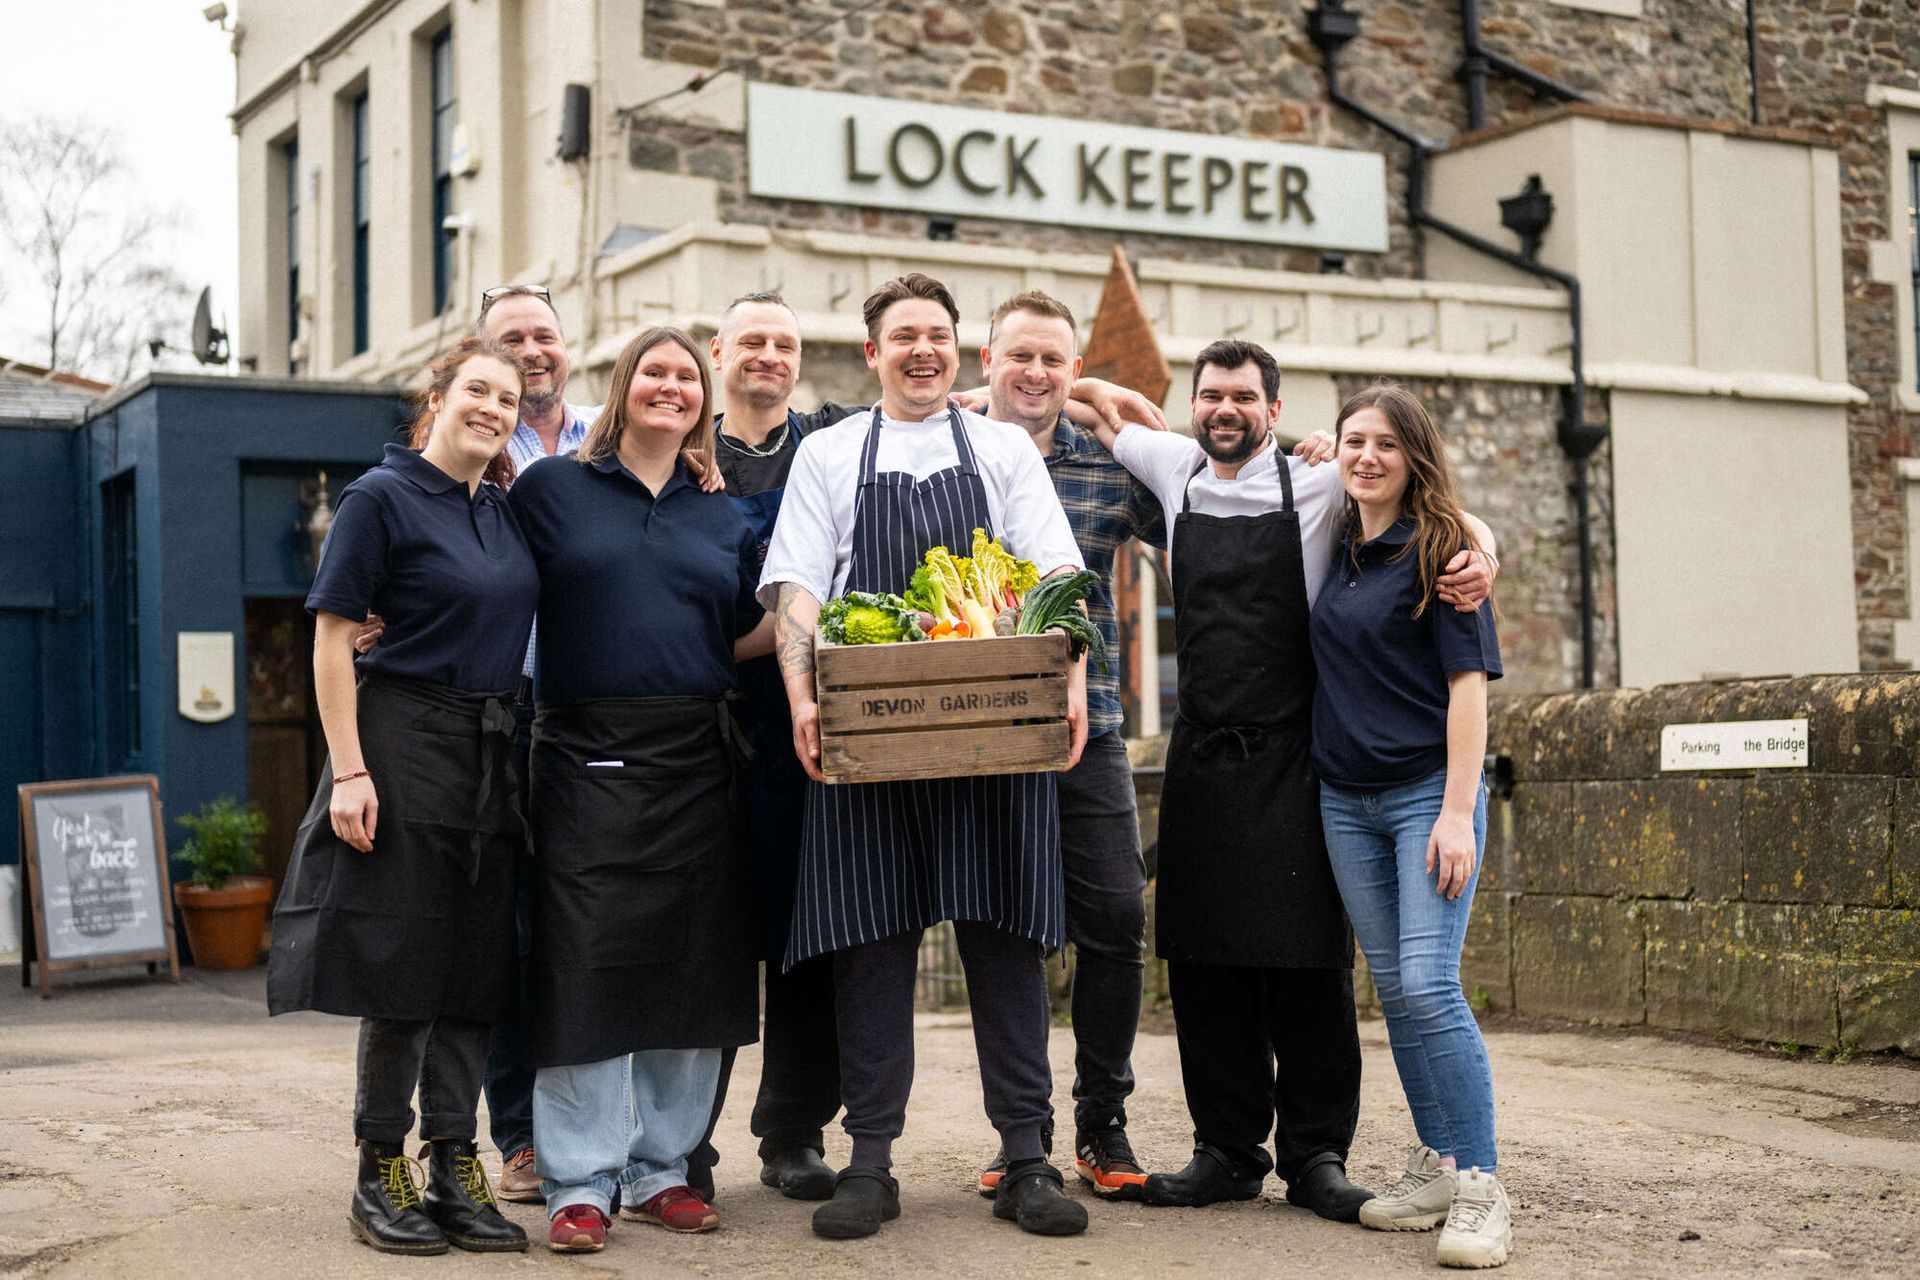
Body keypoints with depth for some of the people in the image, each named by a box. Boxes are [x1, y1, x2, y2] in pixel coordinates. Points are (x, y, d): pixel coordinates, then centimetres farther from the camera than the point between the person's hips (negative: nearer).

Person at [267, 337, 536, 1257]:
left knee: (476, 967, 7)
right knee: (403, 966, -2)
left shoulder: (505, 509, 13)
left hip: (490, 755, 7)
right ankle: (380, 1175, 9)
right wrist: (348, 769, -16)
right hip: (404, 744, -7)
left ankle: (454, 1166, 15)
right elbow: (333, 638, -10)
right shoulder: (381, 498, -7)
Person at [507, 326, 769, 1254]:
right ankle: (577, 1186, 3)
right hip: (588, 758, -4)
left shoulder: (721, 517, 16)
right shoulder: (552, 489, 5)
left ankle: (660, 1170, 18)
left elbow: (741, 637, 15)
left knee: (691, 965, 6)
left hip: (695, 761, 4)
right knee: (585, 967, -6)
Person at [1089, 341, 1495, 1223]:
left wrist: (1479, 554, -16)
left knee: (1310, 965, -2)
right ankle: (1227, 1151, 15)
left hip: (1293, 761, -4)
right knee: (1204, 961, 5)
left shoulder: (1319, 487, -2)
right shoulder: (1176, 471, 9)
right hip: (1201, 760, 4)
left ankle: (1316, 1156, 7)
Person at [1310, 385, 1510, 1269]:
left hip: (1426, 792, -6)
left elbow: (1467, 683, -10)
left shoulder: (1439, 552, -6)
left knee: (1429, 985, -14)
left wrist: (1457, 812, -17)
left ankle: (1479, 1187, -7)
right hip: (1345, 799, 6)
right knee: (1392, 989, 8)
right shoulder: (1337, 554, 10)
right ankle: (1434, 1168, 17)